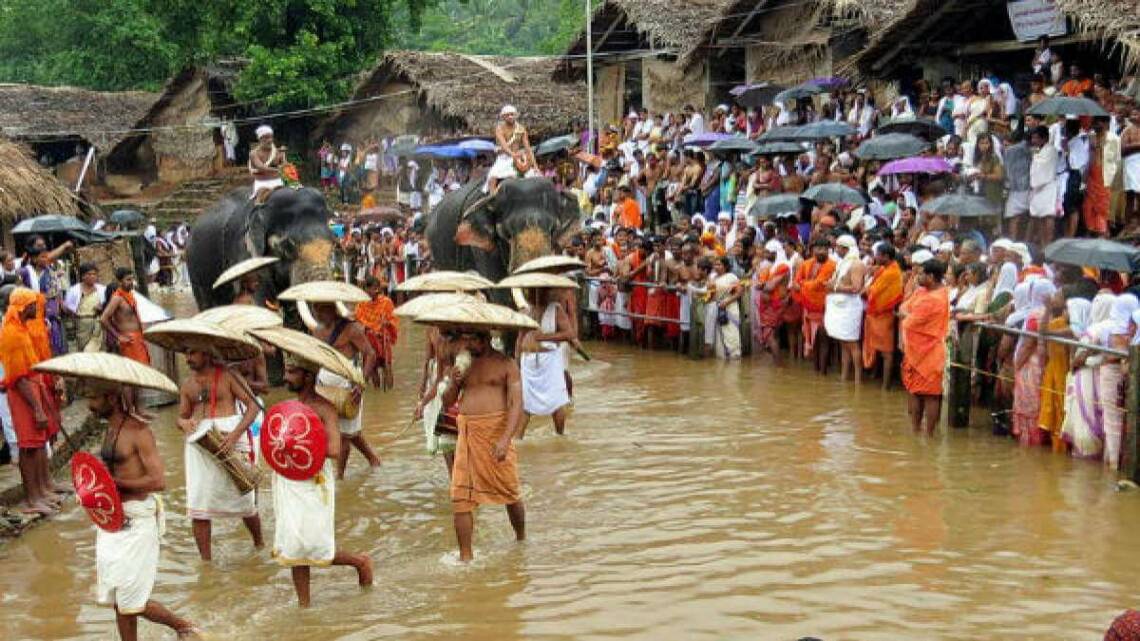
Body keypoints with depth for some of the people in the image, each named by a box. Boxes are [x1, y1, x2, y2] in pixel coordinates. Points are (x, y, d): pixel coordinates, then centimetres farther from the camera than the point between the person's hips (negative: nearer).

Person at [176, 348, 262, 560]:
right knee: (198, 505, -3)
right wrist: (183, 423, -7)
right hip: (198, 443, 4)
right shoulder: (186, 385, 13)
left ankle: (259, 545, 30)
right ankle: (206, 559, 5)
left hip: (231, 439, -4)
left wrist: (235, 434, -18)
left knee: (243, 500, 5)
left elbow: (253, 406, -6)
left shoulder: (227, 376, -1)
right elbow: (182, 416, 19)